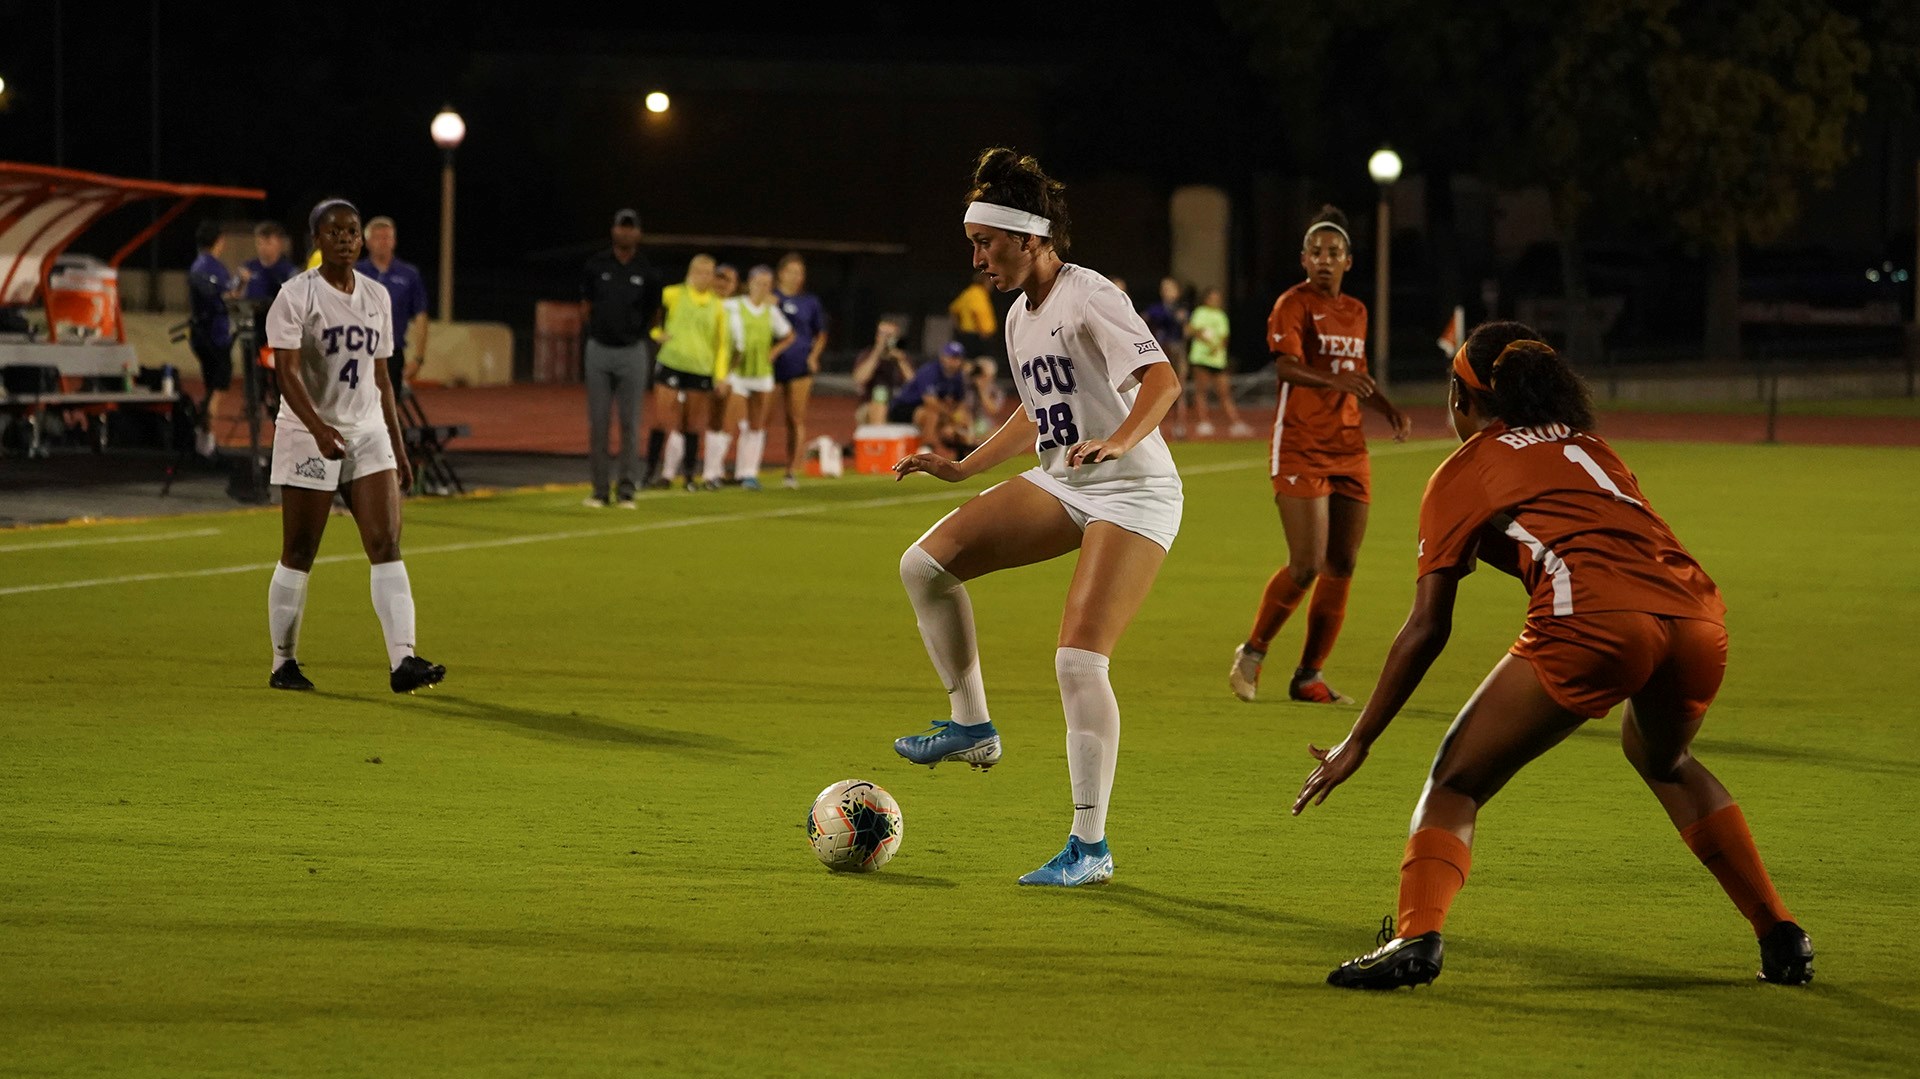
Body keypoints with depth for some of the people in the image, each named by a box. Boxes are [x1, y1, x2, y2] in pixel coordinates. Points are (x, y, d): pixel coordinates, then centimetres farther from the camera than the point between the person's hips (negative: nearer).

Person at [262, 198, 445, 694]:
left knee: (387, 544, -9)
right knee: (298, 555, 2)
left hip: (368, 433, 5)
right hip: (309, 437, -5)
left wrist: (398, 448, 16)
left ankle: (402, 660, -17)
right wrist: (318, 427, -32)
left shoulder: (376, 297, 12)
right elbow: (287, 372, -17)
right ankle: (283, 663, 14)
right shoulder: (296, 296, -6)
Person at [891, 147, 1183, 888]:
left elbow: (1162, 380, -27)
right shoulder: (1020, 316, 11)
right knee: (925, 564, -4)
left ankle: (1091, 849, -9)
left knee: (1078, 661, -18)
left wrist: (1118, 442, -44)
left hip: (1134, 494, -9)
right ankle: (972, 726, 7)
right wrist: (962, 469, 21)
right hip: (1061, 486, 9)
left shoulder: (1087, 299, -16)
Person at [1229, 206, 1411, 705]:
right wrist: (1336, 380, -38)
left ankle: (1309, 676, 11)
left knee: (1341, 566, 2)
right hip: (1300, 448, -7)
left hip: (1349, 449, 7)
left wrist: (1388, 407, 14)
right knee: (1306, 566, -13)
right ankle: (1252, 653, 8)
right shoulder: (1294, 304, -6)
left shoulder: (1355, 312, 15)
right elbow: (1288, 365, -22)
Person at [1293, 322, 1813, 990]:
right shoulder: (1584, 443, 33)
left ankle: (1416, 938, -16)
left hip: (1592, 621, -5)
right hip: (1697, 611, 5)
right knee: (1666, 761, 34)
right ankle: (1781, 939, 31)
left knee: (1456, 781, 8)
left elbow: (1427, 628, 14)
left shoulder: (1463, 472, 18)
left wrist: (1359, 742, 19)